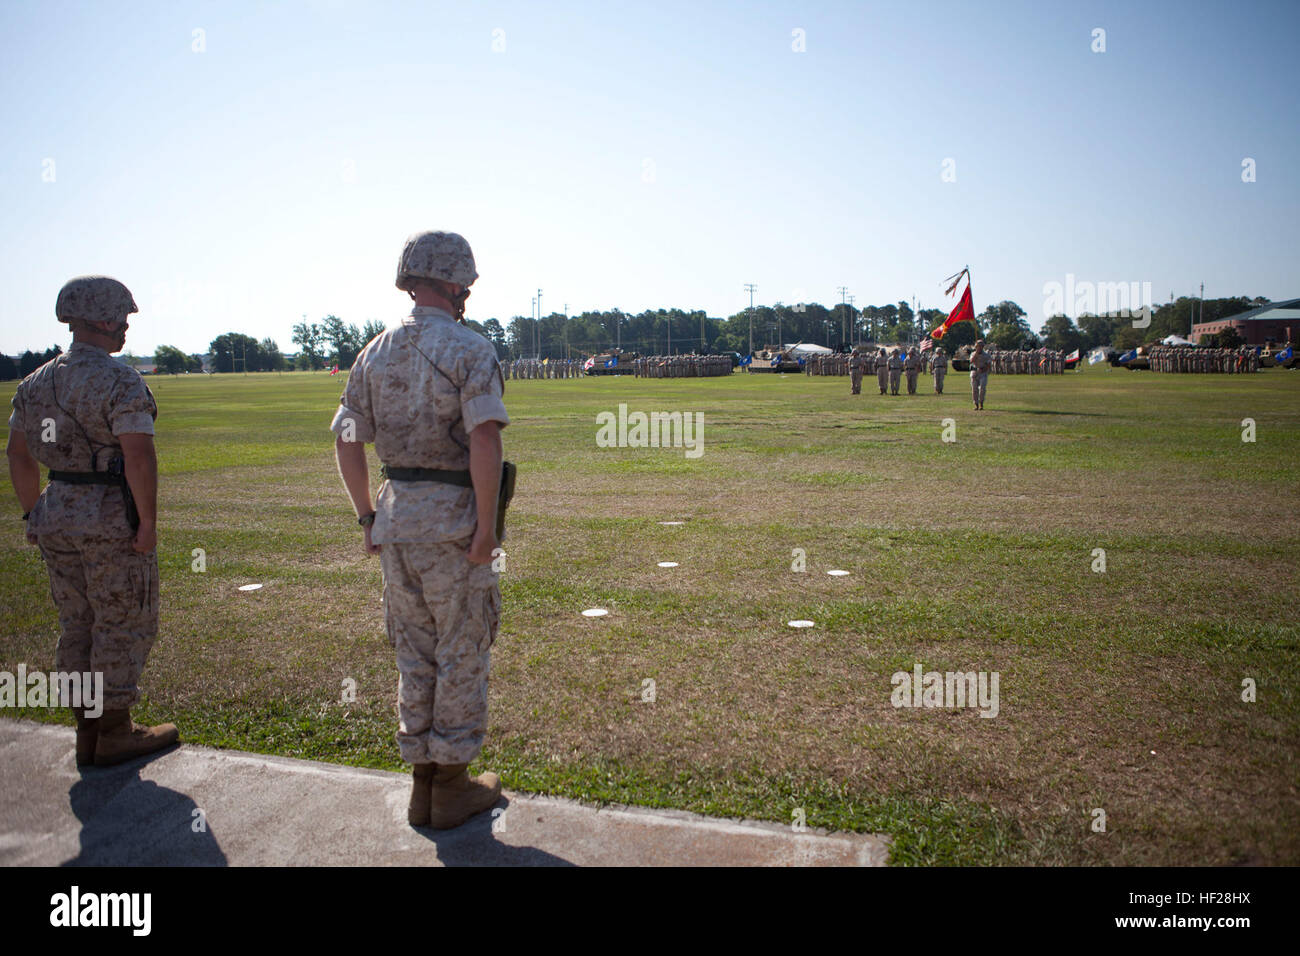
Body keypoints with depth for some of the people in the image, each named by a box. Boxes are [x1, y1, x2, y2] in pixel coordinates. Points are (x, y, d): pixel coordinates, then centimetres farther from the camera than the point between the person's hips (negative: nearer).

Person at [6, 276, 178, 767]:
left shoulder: (35, 382, 10)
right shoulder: (120, 381, -15)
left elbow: (18, 454, 14)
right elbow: (139, 456, -24)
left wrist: (34, 514, 20)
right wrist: (148, 521, -17)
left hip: (56, 517, 8)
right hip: (112, 520, -8)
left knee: (77, 626, 16)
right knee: (123, 626, 5)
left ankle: (88, 731, 26)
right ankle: (115, 734, 14)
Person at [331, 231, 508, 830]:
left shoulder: (375, 353, 9)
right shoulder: (469, 349, -11)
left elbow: (346, 441, 10)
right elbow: (484, 437, -23)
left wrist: (367, 517, 16)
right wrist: (486, 525, -18)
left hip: (396, 518, 6)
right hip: (453, 521, -6)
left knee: (416, 655, 16)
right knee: (462, 654, 8)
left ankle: (423, 784, 26)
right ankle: (452, 786, 19)